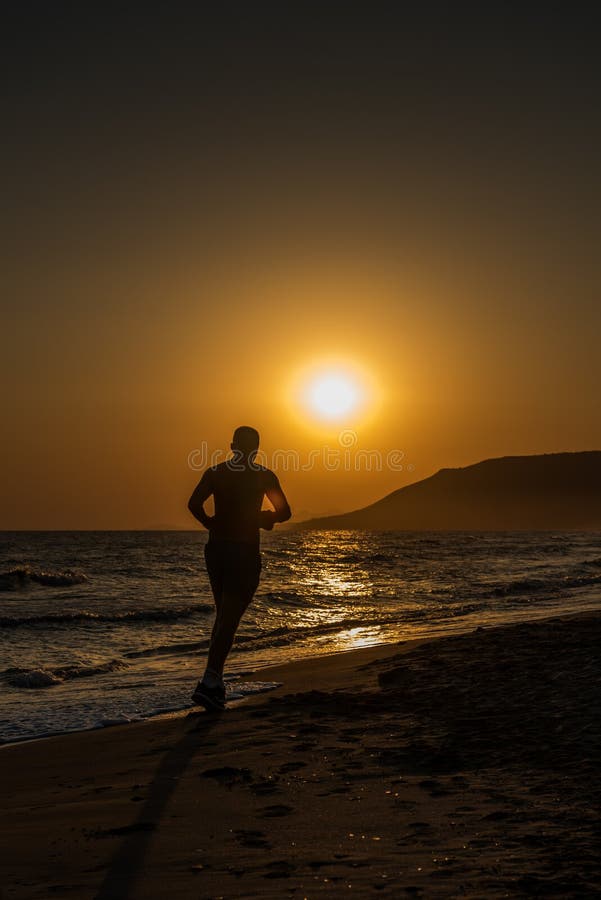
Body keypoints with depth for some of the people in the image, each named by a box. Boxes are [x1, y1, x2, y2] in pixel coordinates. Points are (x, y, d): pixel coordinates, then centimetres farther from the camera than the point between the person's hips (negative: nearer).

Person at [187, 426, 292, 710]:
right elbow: (284, 512, -4)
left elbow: (194, 504, -9)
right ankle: (209, 682, -16)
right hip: (245, 551, -4)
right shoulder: (263, 476, -2)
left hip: (216, 547, 4)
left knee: (224, 615, 18)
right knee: (230, 619, -5)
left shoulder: (215, 472, 5)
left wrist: (211, 524, 7)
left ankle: (216, 681, 17)